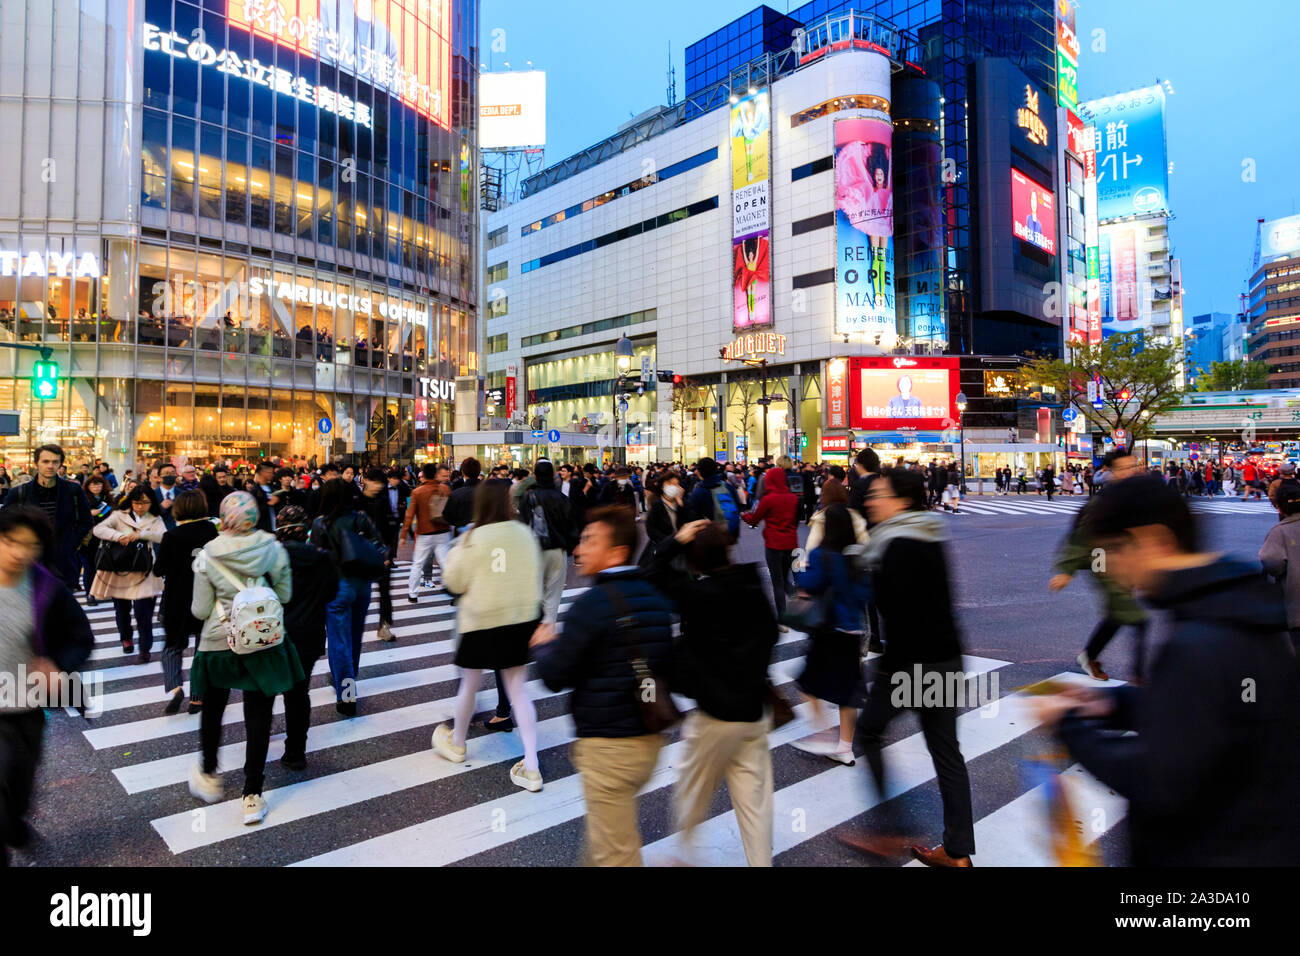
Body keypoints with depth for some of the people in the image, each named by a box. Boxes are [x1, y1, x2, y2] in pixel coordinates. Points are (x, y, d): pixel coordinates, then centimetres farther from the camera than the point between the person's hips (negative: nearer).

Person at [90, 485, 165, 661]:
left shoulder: (155, 519, 6)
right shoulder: (120, 515, 4)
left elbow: (164, 537, -11)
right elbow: (98, 529, -8)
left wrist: (141, 534, -24)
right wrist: (118, 536, -25)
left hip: (143, 570, -1)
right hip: (119, 569, 2)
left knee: (143, 609, -9)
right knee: (122, 607, 14)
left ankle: (145, 647, 1)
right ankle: (126, 638, 37)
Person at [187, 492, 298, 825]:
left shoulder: (208, 556, -13)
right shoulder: (273, 548, -10)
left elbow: (200, 611, -7)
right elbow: (285, 595, 0)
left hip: (219, 645, 0)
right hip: (263, 644, 1)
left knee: (212, 712, 23)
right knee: (258, 719, 8)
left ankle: (209, 776, 43)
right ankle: (253, 796, 15)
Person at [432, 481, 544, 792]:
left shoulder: (474, 539, -14)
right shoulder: (525, 534, -2)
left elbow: (455, 583, -5)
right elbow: (536, 575, 10)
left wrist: (452, 557, 11)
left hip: (482, 621, -3)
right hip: (522, 619, 4)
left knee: (469, 684, 18)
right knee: (517, 688, 10)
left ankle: (456, 743, 43)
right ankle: (531, 766, 5)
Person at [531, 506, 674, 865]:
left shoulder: (592, 604, -21)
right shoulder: (655, 596, 1)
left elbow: (554, 676, -17)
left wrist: (546, 644, 4)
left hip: (608, 744, -7)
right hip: (650, 737, 7)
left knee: (616, 853, 11)